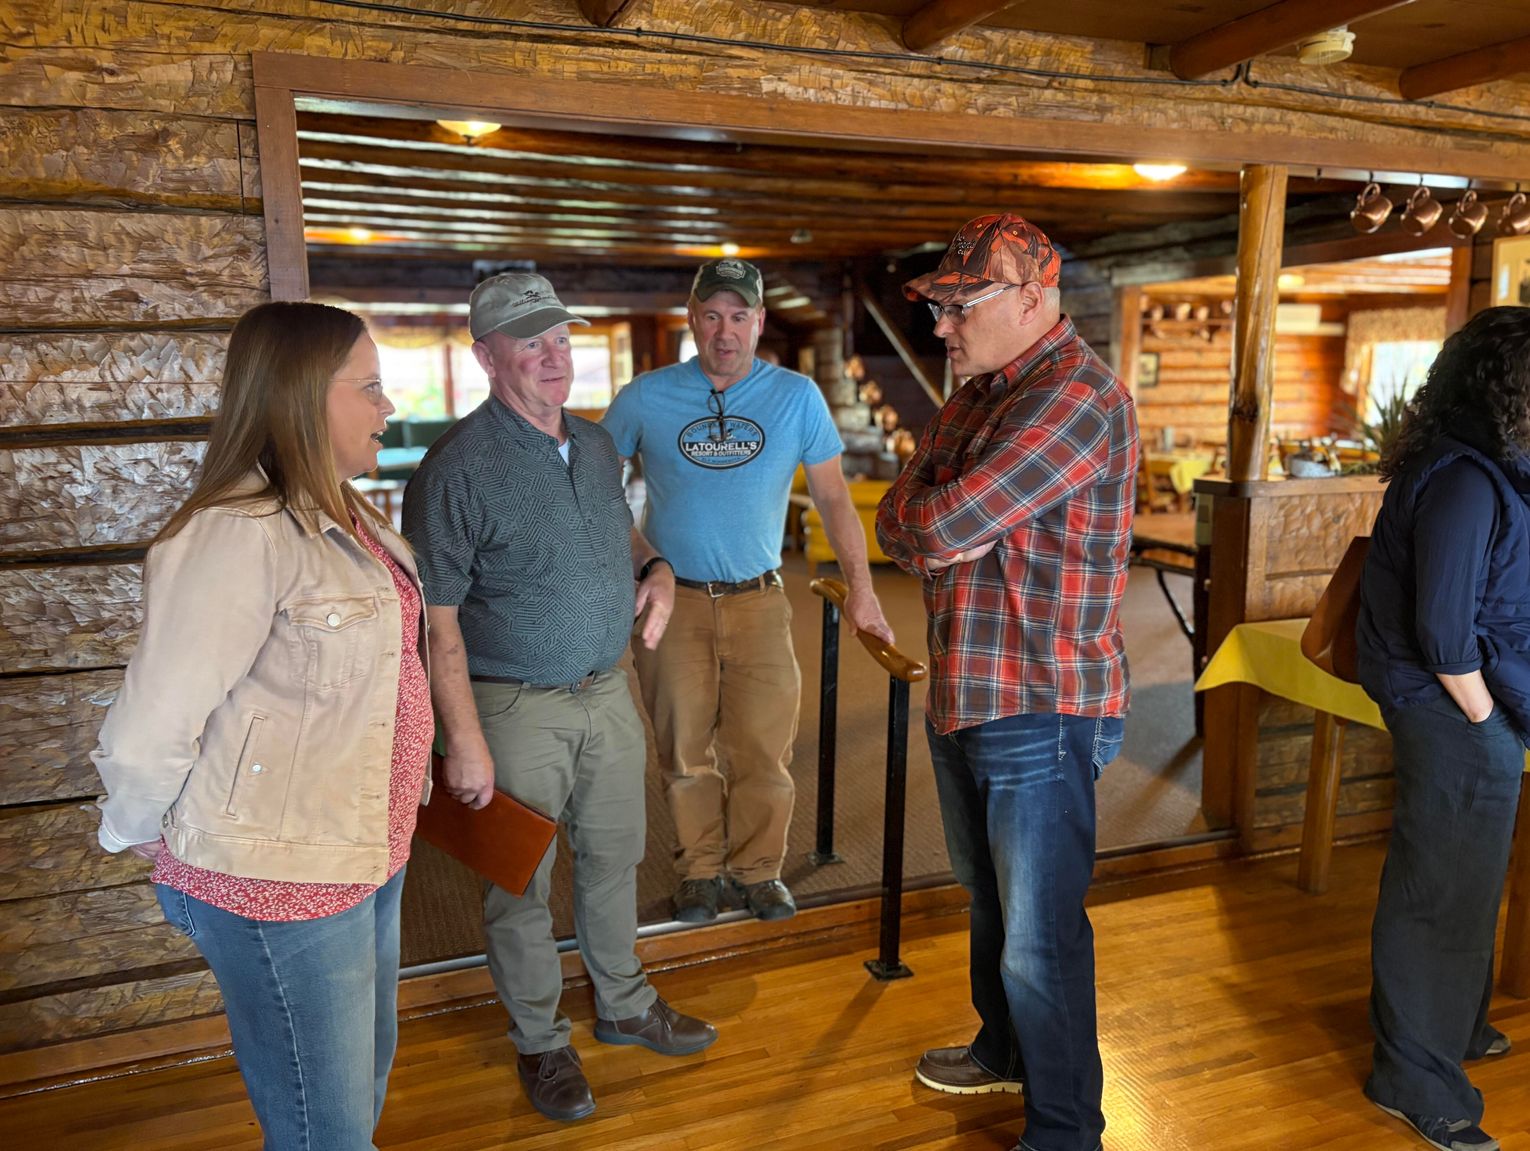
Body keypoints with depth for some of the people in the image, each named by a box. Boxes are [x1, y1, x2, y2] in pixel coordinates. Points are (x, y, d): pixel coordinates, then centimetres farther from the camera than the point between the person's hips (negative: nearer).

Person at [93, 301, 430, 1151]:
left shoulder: (344, 516, 6)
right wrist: (145, 839, -4)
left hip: (366, 853, 9)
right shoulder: (238, 536, -23)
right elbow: (146, 739, -21)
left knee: (366, 1081, 25)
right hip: (279, 888, -8)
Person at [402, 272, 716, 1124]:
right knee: (523, 883, 11)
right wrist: (465, 741, -19)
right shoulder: (459, 468, -17)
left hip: (608, 692, 7)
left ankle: (625, 1005, 42)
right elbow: (437, 619, -17)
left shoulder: (596, 444, 5)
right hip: (516, 709, -6)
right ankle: (541, 1040, 33)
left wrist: (656, 569, 0)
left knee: (615, 855, 20)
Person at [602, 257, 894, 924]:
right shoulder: (645, 399, -2)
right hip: (671, 601, 0)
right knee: (684, 749, 8)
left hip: (758, 600, 0)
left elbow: (833, 498, 2)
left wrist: (861, 587, -4)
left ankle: (756, 868, 24)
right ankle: (699, 869, 28)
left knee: (764, 749, 2)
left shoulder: (797, 397, 0)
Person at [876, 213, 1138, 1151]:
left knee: (1039, 937, 3)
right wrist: (945, 537, -14)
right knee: (988, 896, 24)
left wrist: (930, 521, -5)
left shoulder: (1078, 397, -20)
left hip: (1039, 711, -9)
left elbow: (937, 524, -26)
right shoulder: (978, 395, 12)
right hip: (963, 694, 9)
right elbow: (898, 521, 6)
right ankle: (1004, 1049, 46)